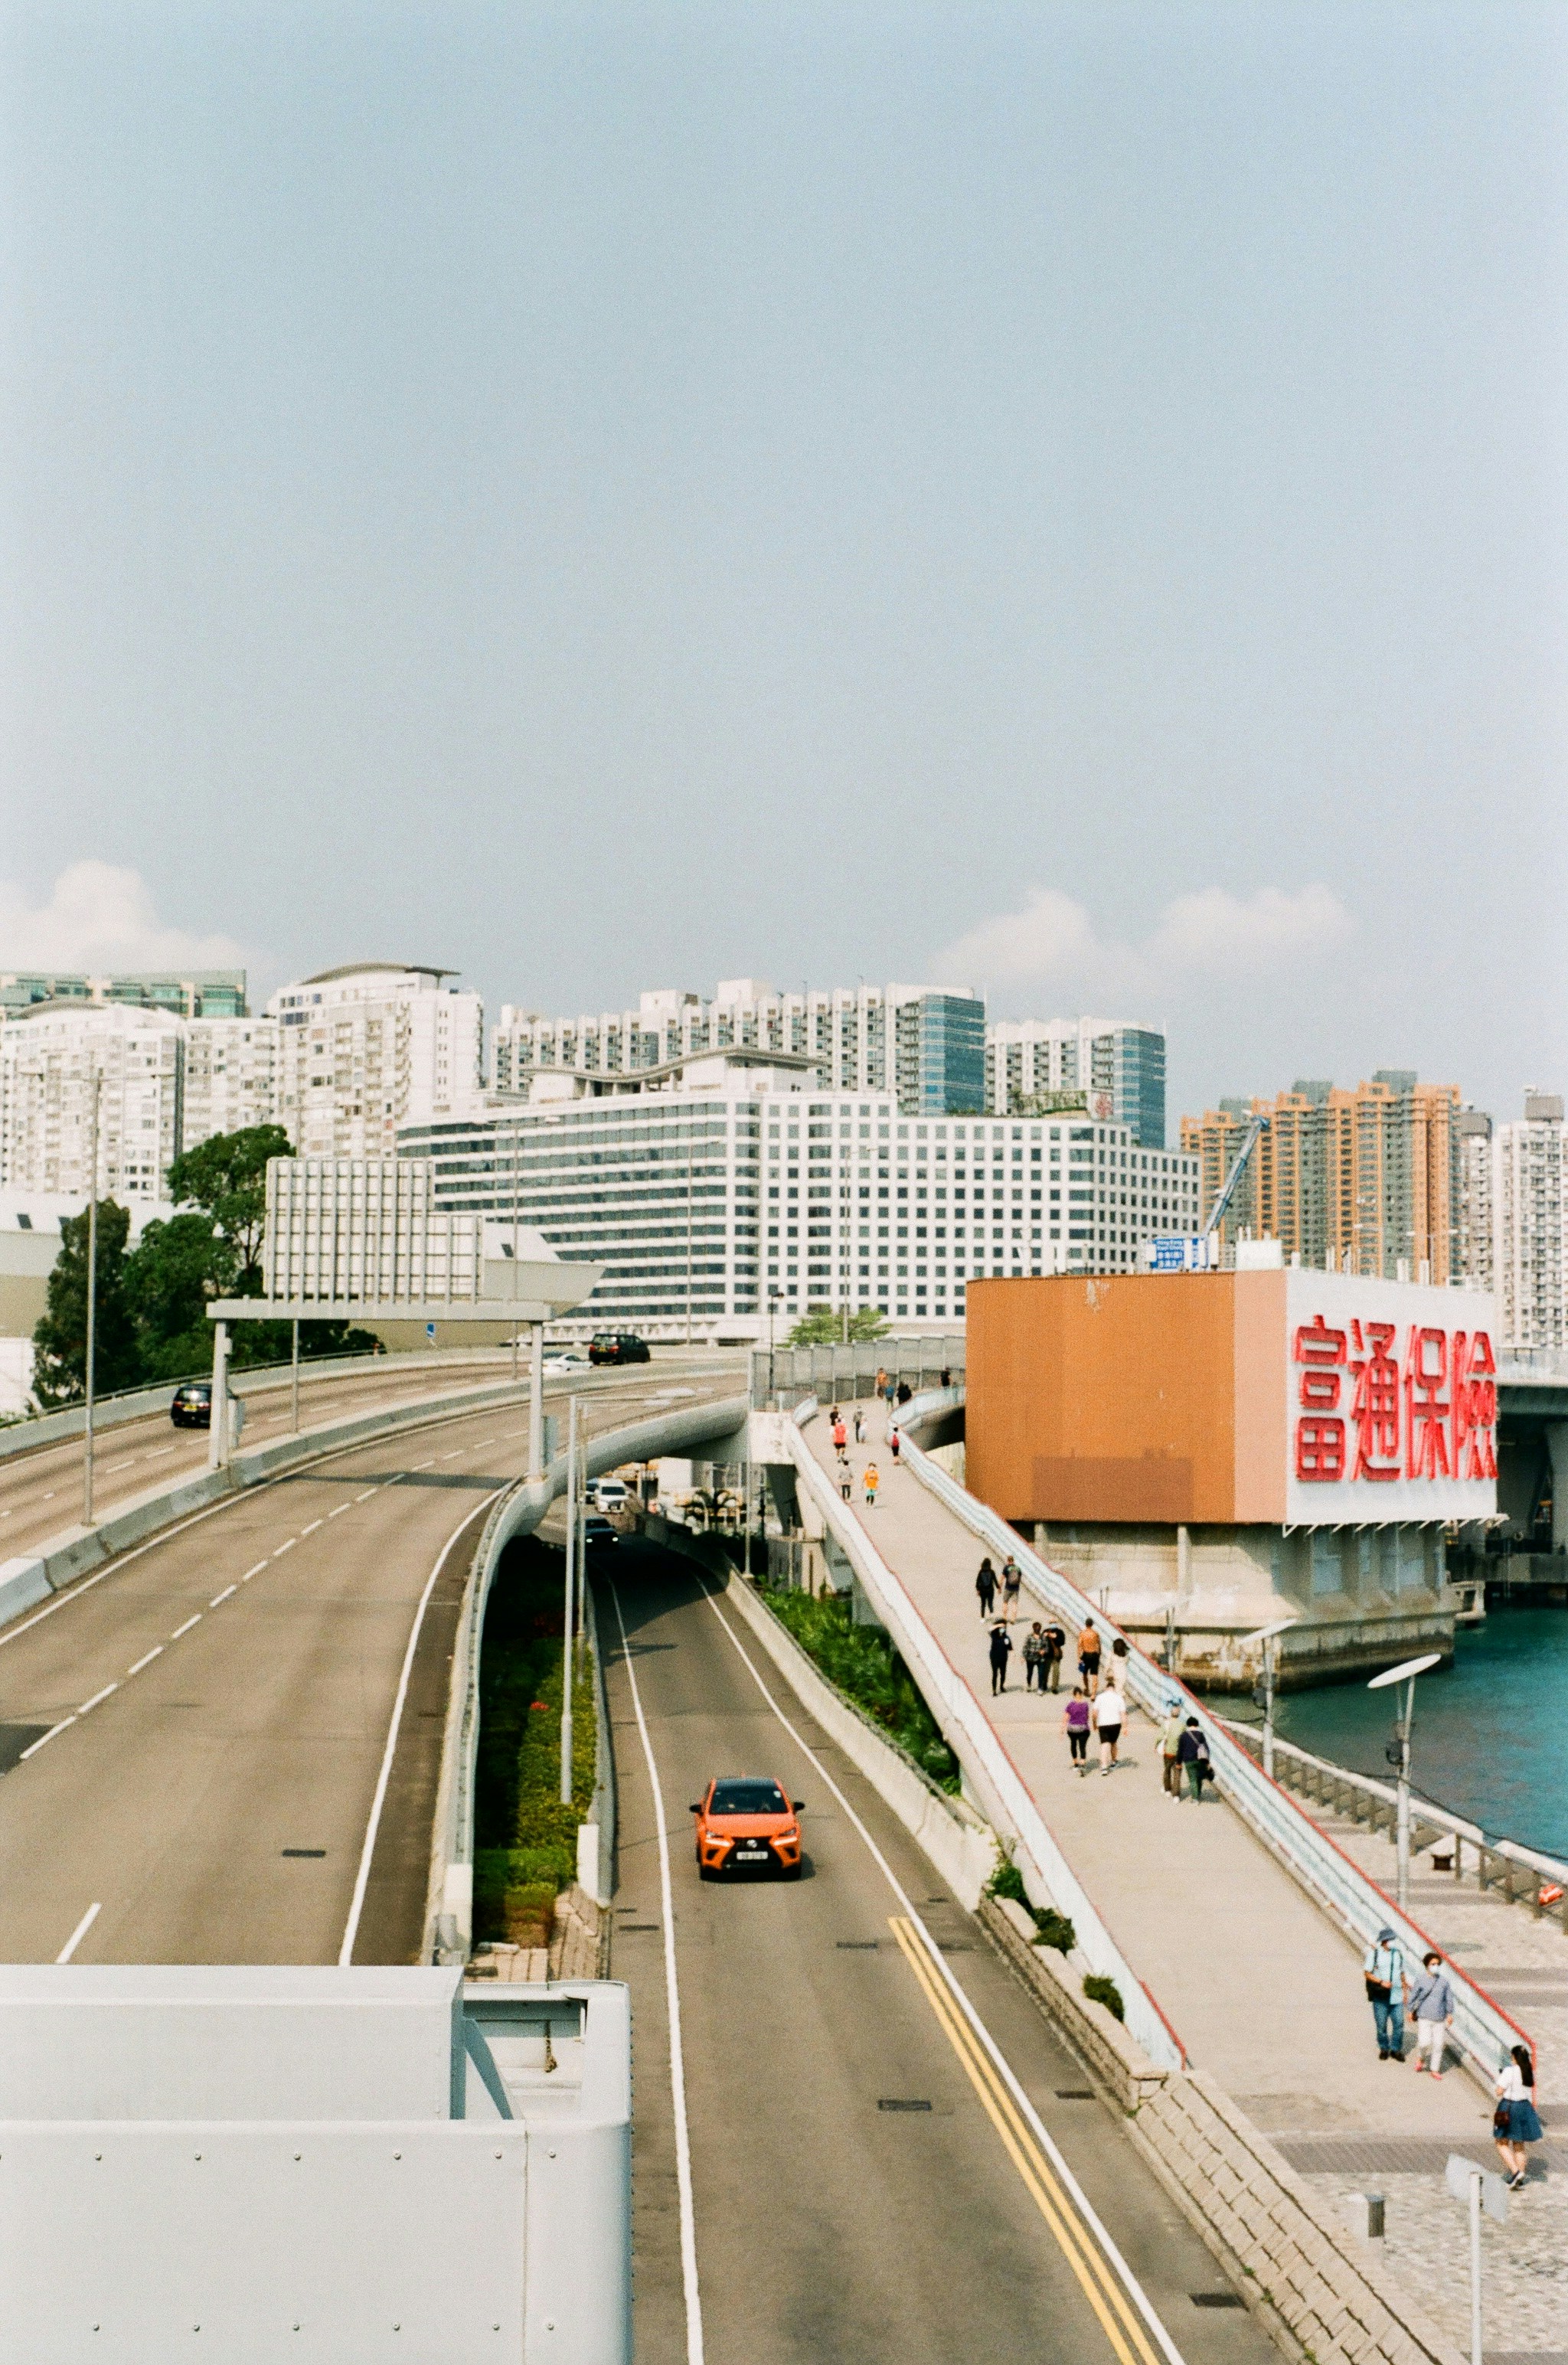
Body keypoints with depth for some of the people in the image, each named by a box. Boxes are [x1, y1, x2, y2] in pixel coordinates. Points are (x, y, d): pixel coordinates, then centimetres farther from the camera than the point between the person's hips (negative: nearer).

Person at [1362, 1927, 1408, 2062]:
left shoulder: (1398, 1953, 4)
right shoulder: (1374, 1953, -7)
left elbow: (1402, 1973, 16)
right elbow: (1367, 1973, -6)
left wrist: (1404, 1991, 15)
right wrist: (1381, 1982, -18)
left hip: (1396, 1995, 3)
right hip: (1380, 1996, -3)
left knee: (1399, 2023, -2)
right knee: (1381, 2024, 4)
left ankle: (1396, 2049, 14)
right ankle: (1384, 2049, 22)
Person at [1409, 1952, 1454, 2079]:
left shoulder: (1443, 1982, 1)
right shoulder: (1421, 1981, -6)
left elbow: (1449, 1998, 9)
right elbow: (1413, 1996, 3)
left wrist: (1450, 2014, 6)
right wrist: (1411, 2011, 8)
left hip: (1440, 2018, 3)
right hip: (1424, 2018, -3)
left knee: (1438, 2044, 5)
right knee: (1425, 2042, -13)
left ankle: (1435, 2070, 20)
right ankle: (1419, 2058, 20)